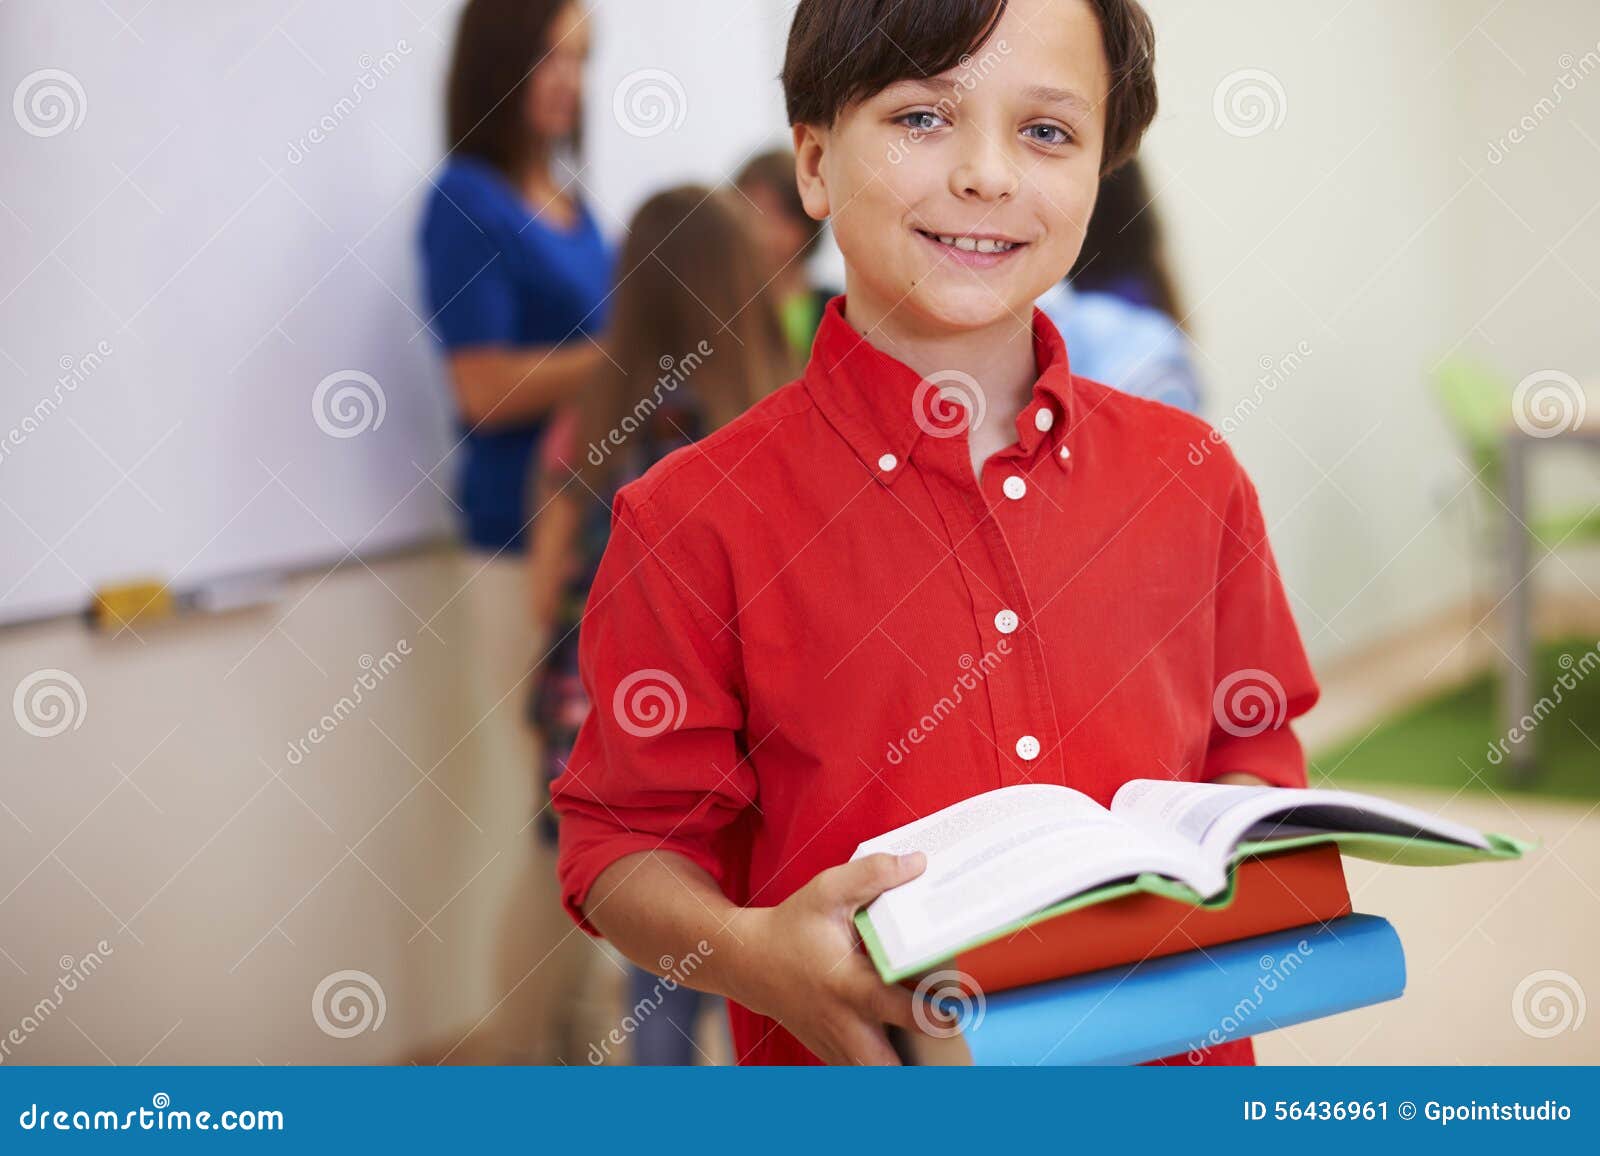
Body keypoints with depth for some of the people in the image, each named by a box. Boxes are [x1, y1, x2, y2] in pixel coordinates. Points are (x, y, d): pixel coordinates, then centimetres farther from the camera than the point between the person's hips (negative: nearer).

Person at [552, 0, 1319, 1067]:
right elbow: (625, 838, -6)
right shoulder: (698, 518, -11)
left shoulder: (1192, 479, 0)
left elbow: (1253, 753, 11)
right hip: (858, 1102, -2)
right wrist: (745, 953, -25)